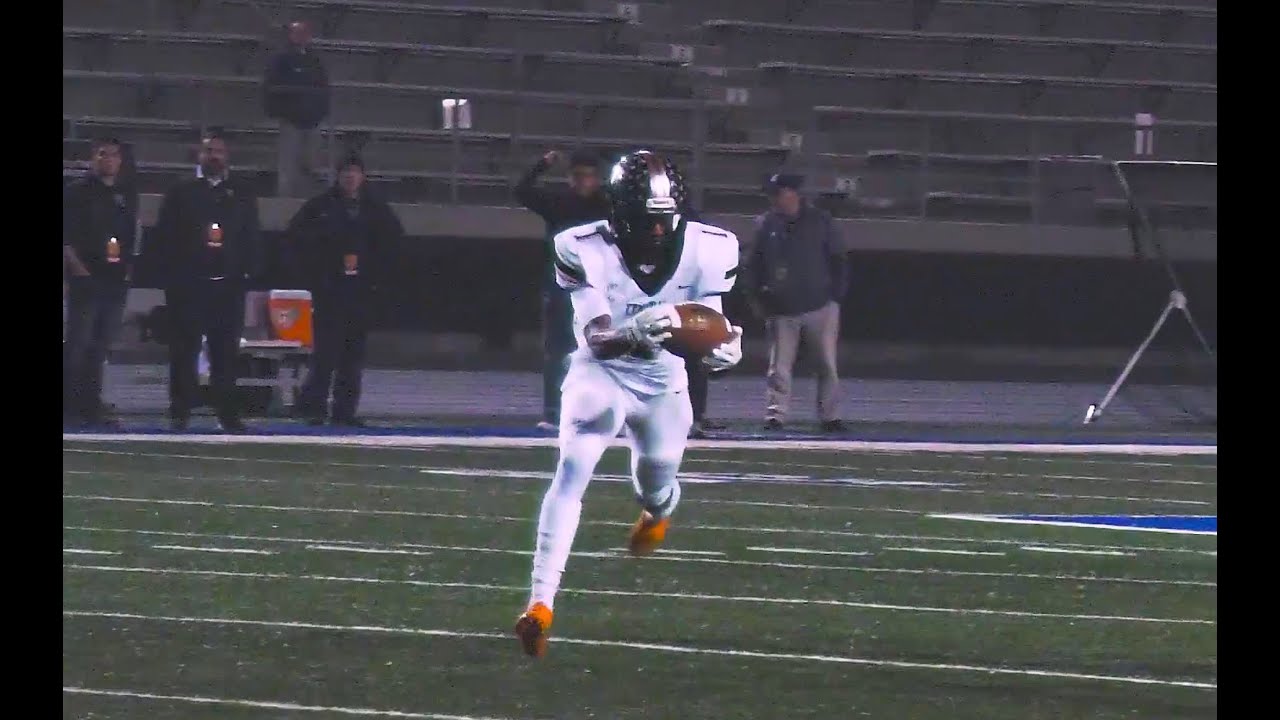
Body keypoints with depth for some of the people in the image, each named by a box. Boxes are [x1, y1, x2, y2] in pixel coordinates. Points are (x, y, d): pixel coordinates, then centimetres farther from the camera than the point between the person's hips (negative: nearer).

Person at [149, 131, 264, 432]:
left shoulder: (241, 197, 14)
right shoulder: (181, 194, 8)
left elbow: (252, 239, 13)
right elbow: (161, 237, 5)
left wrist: (249, 272, 0)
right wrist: (168, 271, -5)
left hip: (228, 285, 2)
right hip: (186, 285, -2)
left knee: (226, 351, 1)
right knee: (184, 350, -2)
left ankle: (228, 413, 4)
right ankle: (180, 412, 1)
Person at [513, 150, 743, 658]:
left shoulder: (706, 250, -17)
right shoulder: (586, 250, -24)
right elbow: (596, 341, -29)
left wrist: (723, 349, -35)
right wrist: (633, 333, -51)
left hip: (663, 382, 3)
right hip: (601, 374, -3)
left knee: (658, 489, 18)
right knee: (571, 475, -23)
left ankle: (656, 513, 60)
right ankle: (541, 602, -26)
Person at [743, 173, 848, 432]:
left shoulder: (821, 221, 2)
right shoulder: (766, 225, 6)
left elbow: (838, 260, 6)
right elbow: (753, 265, 12)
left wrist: (836, 295, -1)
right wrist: (754, 297, 4)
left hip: (820, 306, -1)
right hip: (782, 311, 1)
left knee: (827, 366, 3)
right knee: (779, 367, -3)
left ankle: (830, 416, 10)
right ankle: (775, 414, -2)